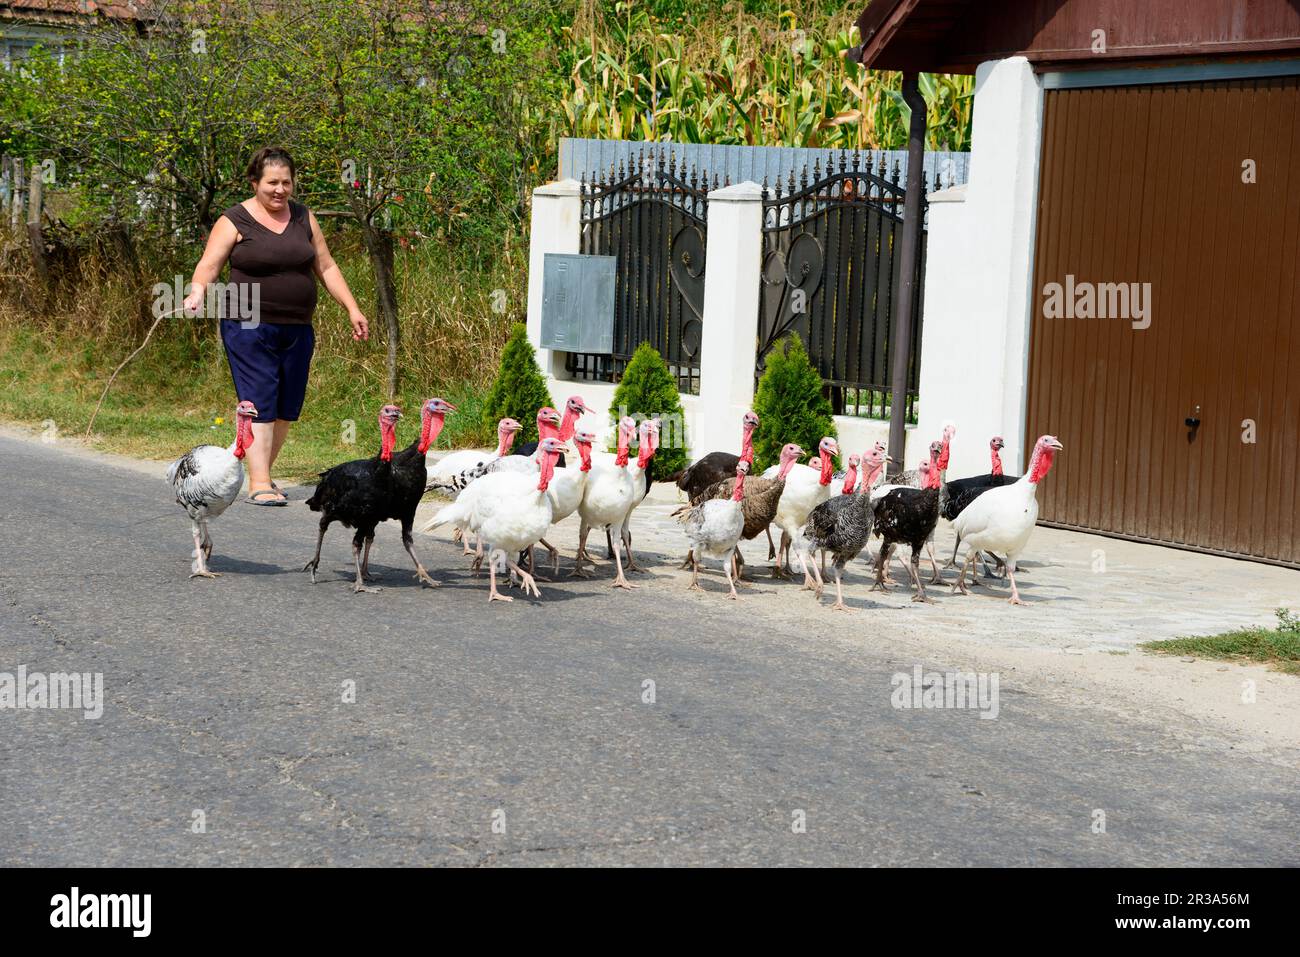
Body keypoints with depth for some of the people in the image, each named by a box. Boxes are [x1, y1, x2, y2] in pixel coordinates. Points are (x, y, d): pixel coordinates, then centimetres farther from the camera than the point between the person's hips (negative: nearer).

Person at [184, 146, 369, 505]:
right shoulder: (234, 221, -3)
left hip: (297, 330, 5)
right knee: (259, 404, -11)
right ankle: (258, 484, -13)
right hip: (249, 328, -5)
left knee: (286, 408, 8)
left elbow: (326, 267, 16)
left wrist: (352, 309, 10)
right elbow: (208, 266, -10)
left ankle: (263, 472, 22)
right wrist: (196, 293, -30)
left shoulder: (303, 218, 11)